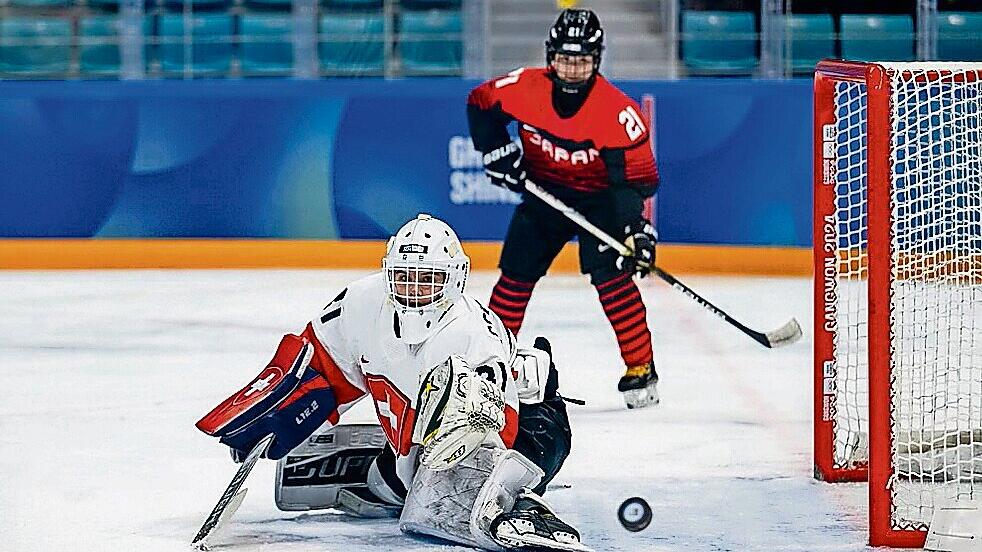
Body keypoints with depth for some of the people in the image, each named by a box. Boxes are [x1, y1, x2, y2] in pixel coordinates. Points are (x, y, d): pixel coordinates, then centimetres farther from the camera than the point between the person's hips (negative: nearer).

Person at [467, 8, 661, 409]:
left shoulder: (618, 112, -25)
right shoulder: (524, 88, -17)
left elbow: (638, 176, -22)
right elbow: (480, 104, 3)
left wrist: (639, 229, -31)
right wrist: (496, 150, -7)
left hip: (599, 198, -3)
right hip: (543, 192, 4)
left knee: (611, 277, -18)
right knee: (516, 275, 1)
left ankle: (641, 369, -10)